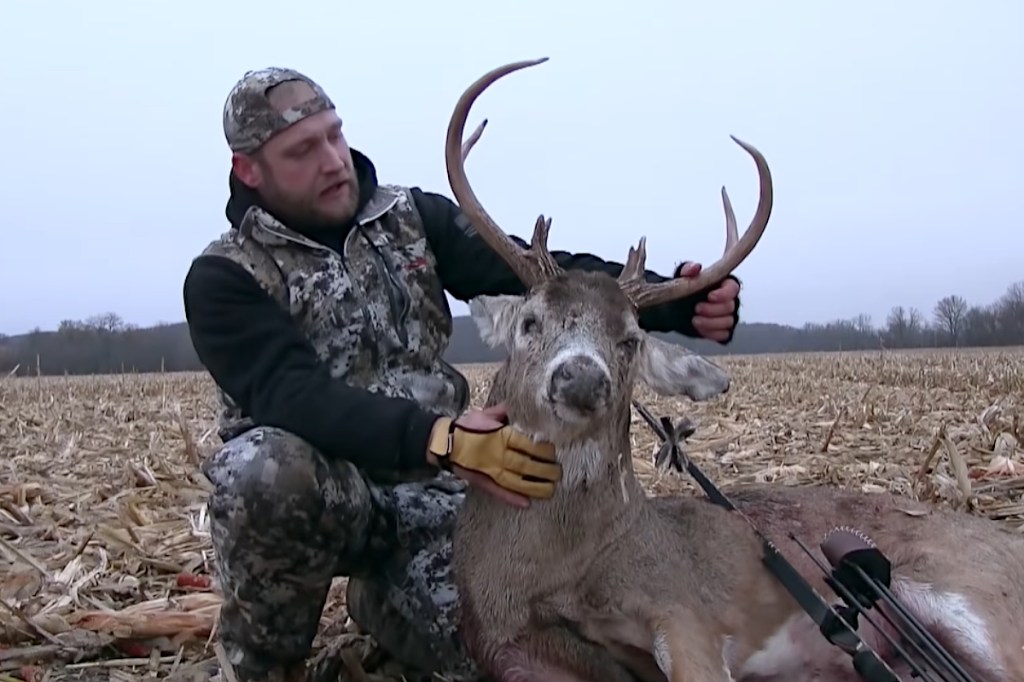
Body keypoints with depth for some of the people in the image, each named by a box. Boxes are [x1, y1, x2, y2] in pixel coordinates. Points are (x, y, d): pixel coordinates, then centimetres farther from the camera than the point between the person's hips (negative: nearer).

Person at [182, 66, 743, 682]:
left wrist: (677, 303, -24)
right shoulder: (225, 279, -7)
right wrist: (440, 439, -39)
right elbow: (295, 397, -24)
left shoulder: (414, 219, 4)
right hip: (314, 490, -3)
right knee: (266, 464, -37)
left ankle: (381, 592, 16)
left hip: (428, 488, 3)